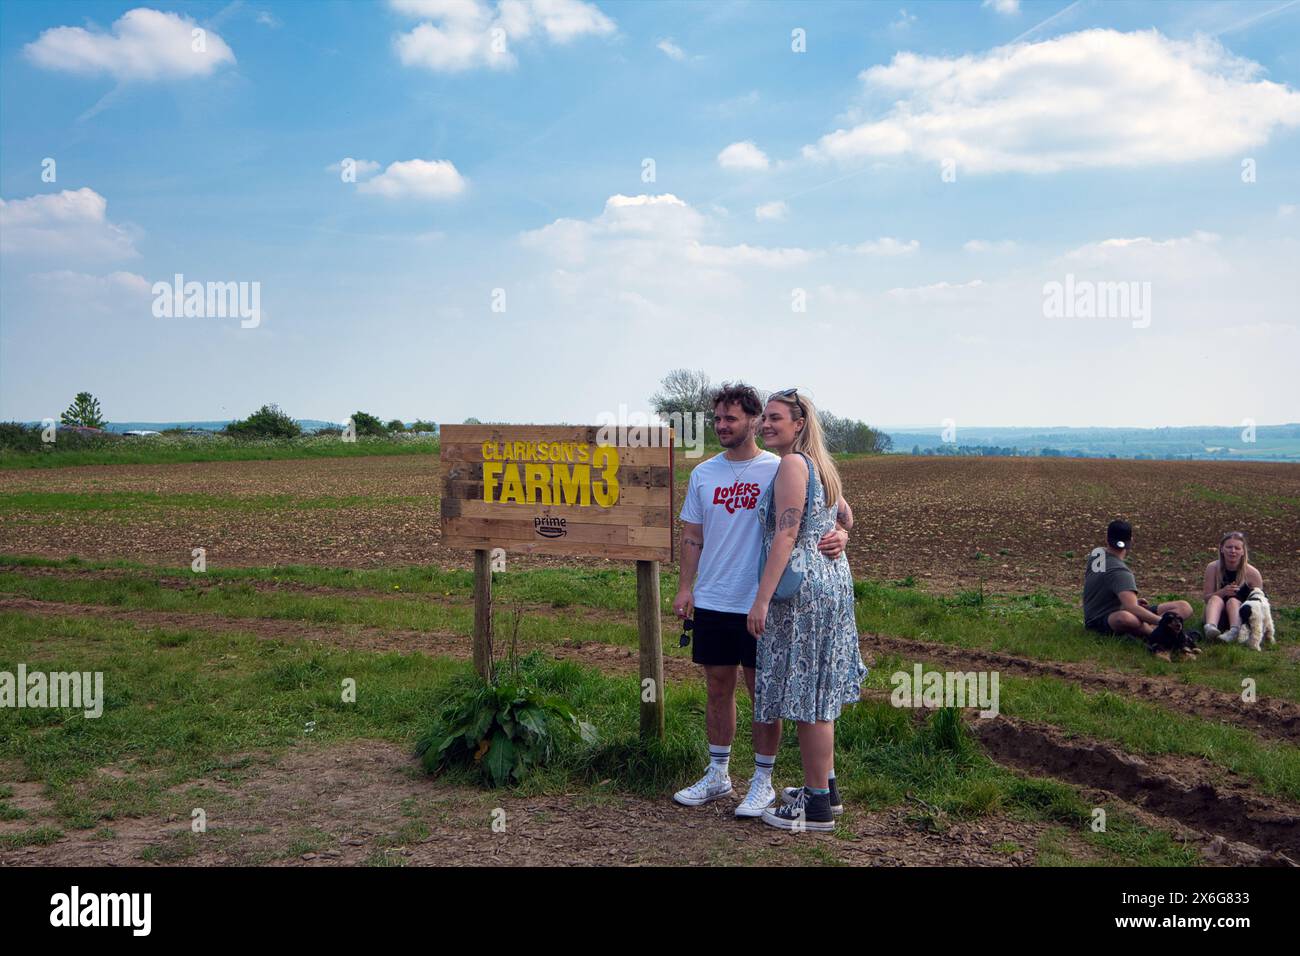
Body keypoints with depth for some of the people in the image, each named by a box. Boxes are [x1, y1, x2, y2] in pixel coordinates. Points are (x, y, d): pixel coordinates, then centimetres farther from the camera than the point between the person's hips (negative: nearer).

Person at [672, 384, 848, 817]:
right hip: (711, 602, 4)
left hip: (761, 603, -4)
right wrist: (685, 587, 5)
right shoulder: (703, 473, 7)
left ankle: (763, 782, 17)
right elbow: (692, 536, 12)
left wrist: (838, 534, -29)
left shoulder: (779, 470, -6)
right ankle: (717, 775, 27)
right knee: (718, 687, 14)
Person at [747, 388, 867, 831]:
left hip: (801, 589, -10)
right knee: (818, 693, 17)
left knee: (807, 697, -3)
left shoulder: (792, 464, -15)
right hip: (831, 580, 10)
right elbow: (847, 519, 27)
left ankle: (817, 806, 5)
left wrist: (762, 598, -23)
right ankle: (825, 788, 28)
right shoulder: (820, 464, 14)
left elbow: (786, 534, -22)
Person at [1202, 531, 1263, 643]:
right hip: (1219, 619, 1)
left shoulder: (1252, 573, -6)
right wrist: (1222, 592, -21)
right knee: (1215, 599, -26)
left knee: (1233, 601, -27)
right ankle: (1210, 626, -57)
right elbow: (1207, 598, -2)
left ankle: (1235, 630, -56)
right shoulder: (1213, 568, -3)